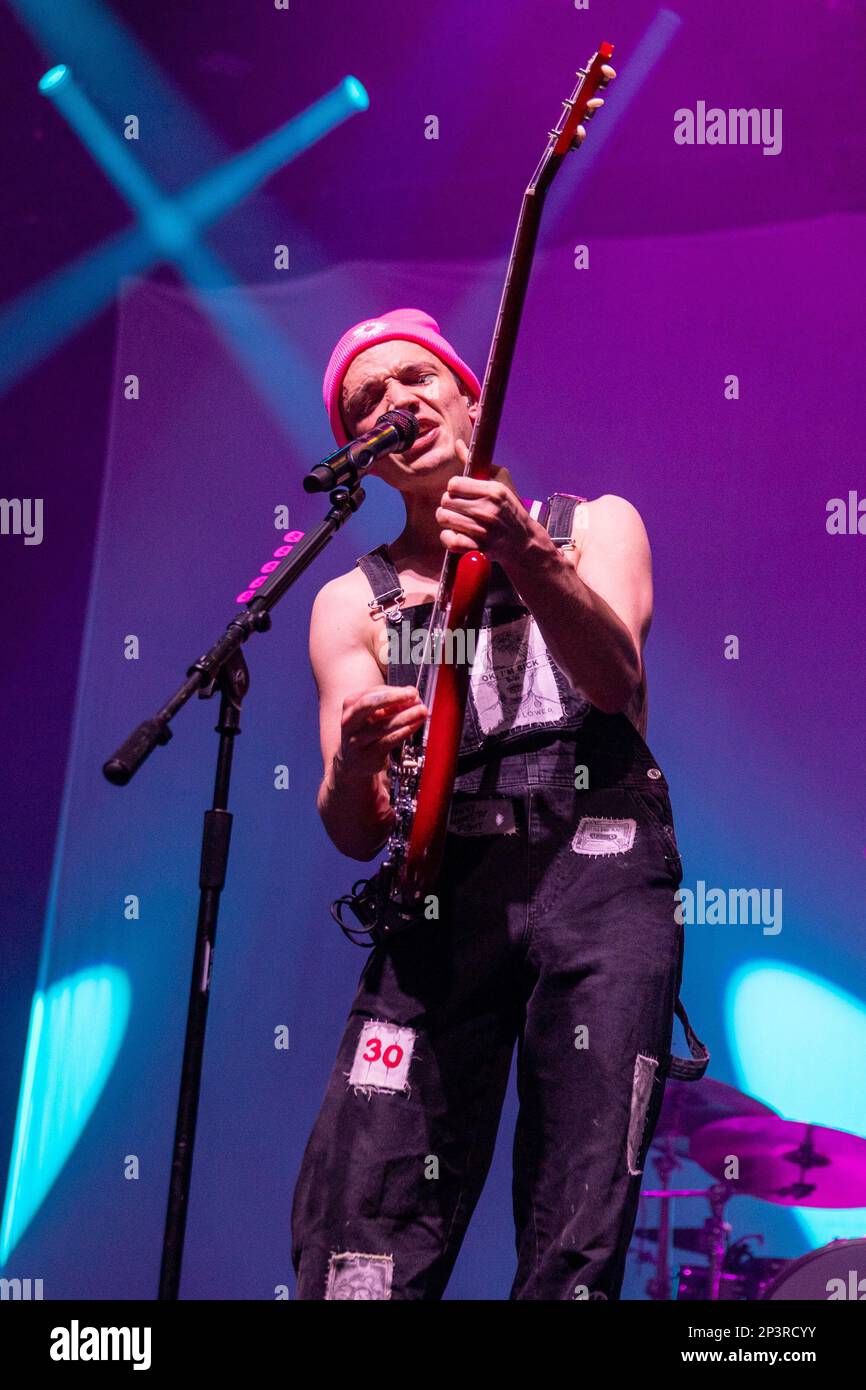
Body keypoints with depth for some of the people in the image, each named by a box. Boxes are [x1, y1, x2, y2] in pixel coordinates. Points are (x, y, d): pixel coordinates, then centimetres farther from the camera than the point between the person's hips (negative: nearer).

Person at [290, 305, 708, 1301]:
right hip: (444, 884, 1)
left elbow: (616, 678, -8)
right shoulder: (352, 604, 15)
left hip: (601, 868, -1)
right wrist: (356, 765, -18)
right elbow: (356, 834, 5)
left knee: (577, 1244, -10)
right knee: (359, 1239, -12)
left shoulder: (594, 526, 14)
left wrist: (527, 556, -25)